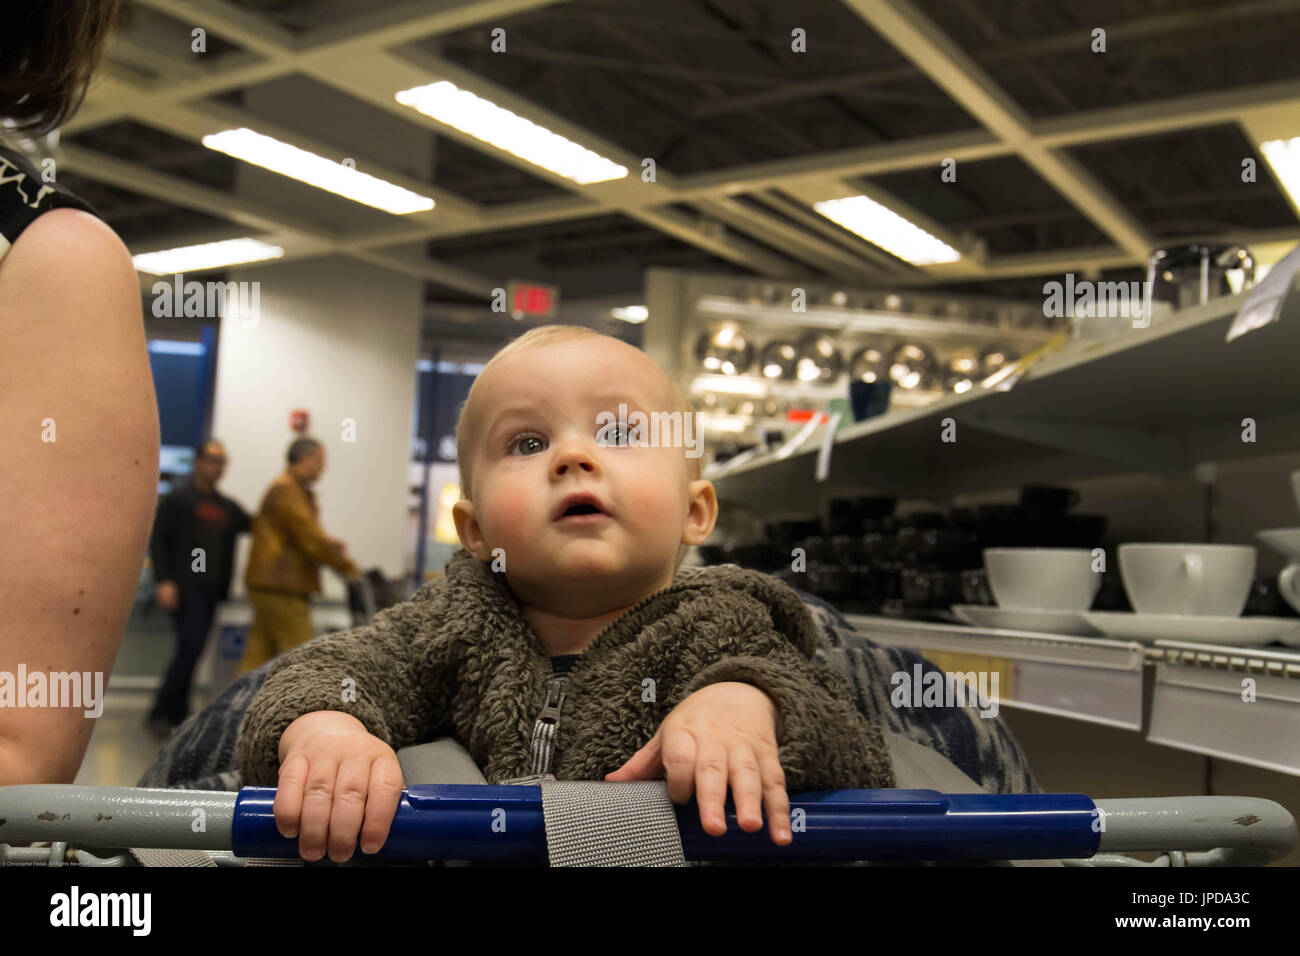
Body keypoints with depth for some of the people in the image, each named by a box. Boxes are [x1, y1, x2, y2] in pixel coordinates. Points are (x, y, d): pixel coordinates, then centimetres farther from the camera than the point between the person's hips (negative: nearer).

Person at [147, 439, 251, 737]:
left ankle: (175, 713, 15)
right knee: (191, 647, -14)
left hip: (211, 590, 6)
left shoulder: (228, 507, 16)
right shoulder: (178, 500, -1)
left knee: (191, 651, 8)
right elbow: (158, 541, -4)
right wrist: (164, 581, -15)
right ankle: (161, 712, -6)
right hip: (185, 588, -6)